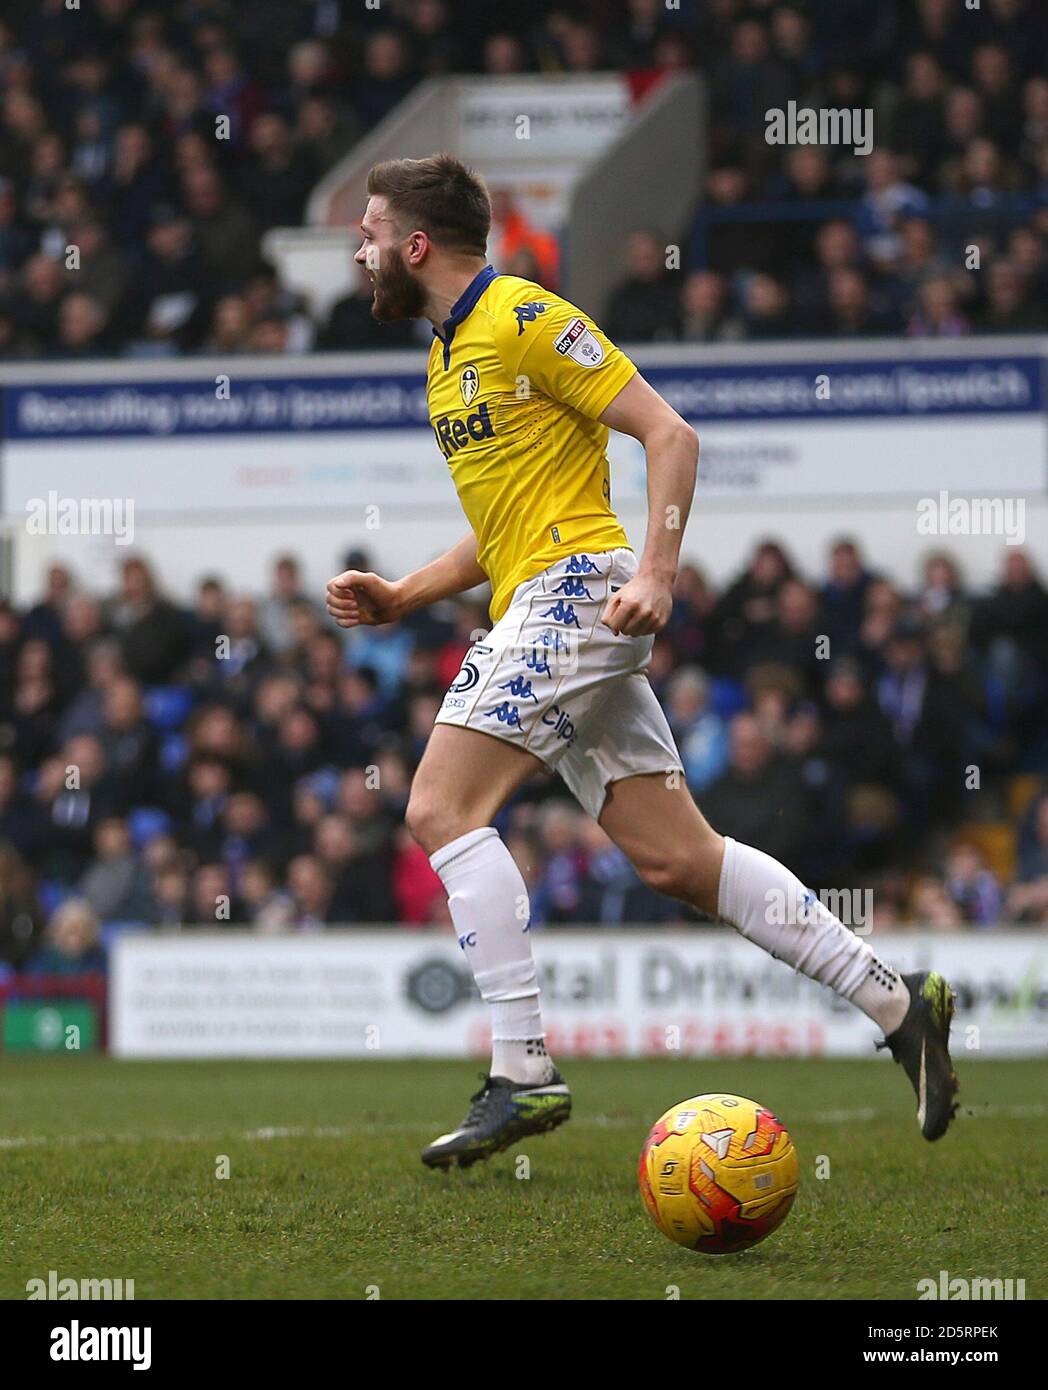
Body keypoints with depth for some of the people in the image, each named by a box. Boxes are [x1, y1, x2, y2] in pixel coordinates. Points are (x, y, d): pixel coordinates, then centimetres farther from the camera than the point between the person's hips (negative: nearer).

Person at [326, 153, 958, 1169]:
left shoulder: (526, 319, -7)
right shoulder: (449, 354, 21)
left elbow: (668, 433, -11)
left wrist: (658, 571, -20)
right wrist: (400, 598, 15)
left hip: (578, 589, -9)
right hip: (540, 606, 9)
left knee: (443, 809, -15)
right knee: (675, 858, 3)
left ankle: (523, 1075, -17)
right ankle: (895, 1003, 5)